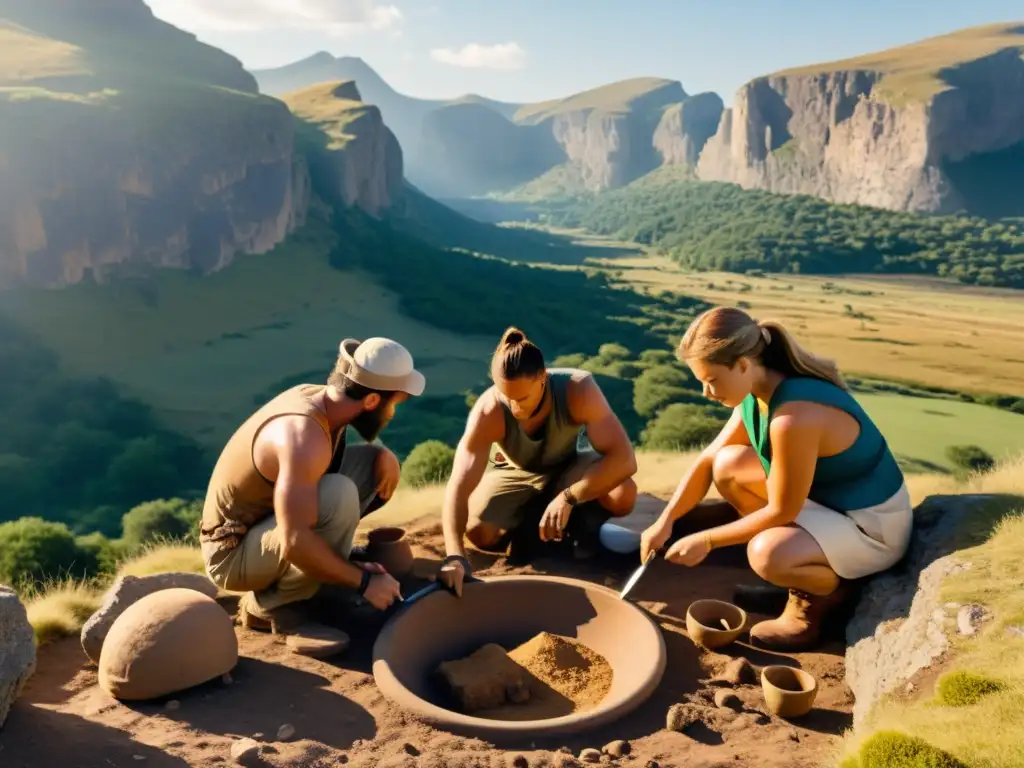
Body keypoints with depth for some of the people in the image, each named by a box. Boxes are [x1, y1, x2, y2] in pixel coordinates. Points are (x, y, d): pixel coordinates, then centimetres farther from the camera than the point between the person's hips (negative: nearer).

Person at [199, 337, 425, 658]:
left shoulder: (316, 396, -5)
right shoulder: (305, 437, -32)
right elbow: (295, 541, -37)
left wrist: (385, 455, -6)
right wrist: (363, 581, -24)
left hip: (263, 522, 9)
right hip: (234, 554, -9)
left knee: (373, 462, 1)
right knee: (338, 496, -33)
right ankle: (276, 605, -10)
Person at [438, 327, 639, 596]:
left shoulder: (578, 389, -36)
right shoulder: (488, 412, -35)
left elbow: (624, 458, -39)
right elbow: (458, 487, -40)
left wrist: (568, 498, -46)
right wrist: (455, 556, -54)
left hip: (567, 466, 0)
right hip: (513, 472, 1)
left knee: (623, 494, -31)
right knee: (478, 531, -26)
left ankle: (578, 519, 3)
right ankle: (530, 515, 6)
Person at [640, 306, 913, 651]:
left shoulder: (795, 417, -34)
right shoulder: (758, 391, -6)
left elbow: (782, 511, -23)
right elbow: (708, 460, 2)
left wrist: (706, 540, -16)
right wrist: (665, 521, -8)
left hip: (873, 524, -9)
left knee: (768, 555, -33)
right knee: (728, 466, 1)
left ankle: (829, 589, 3)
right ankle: (809, 574, 10)